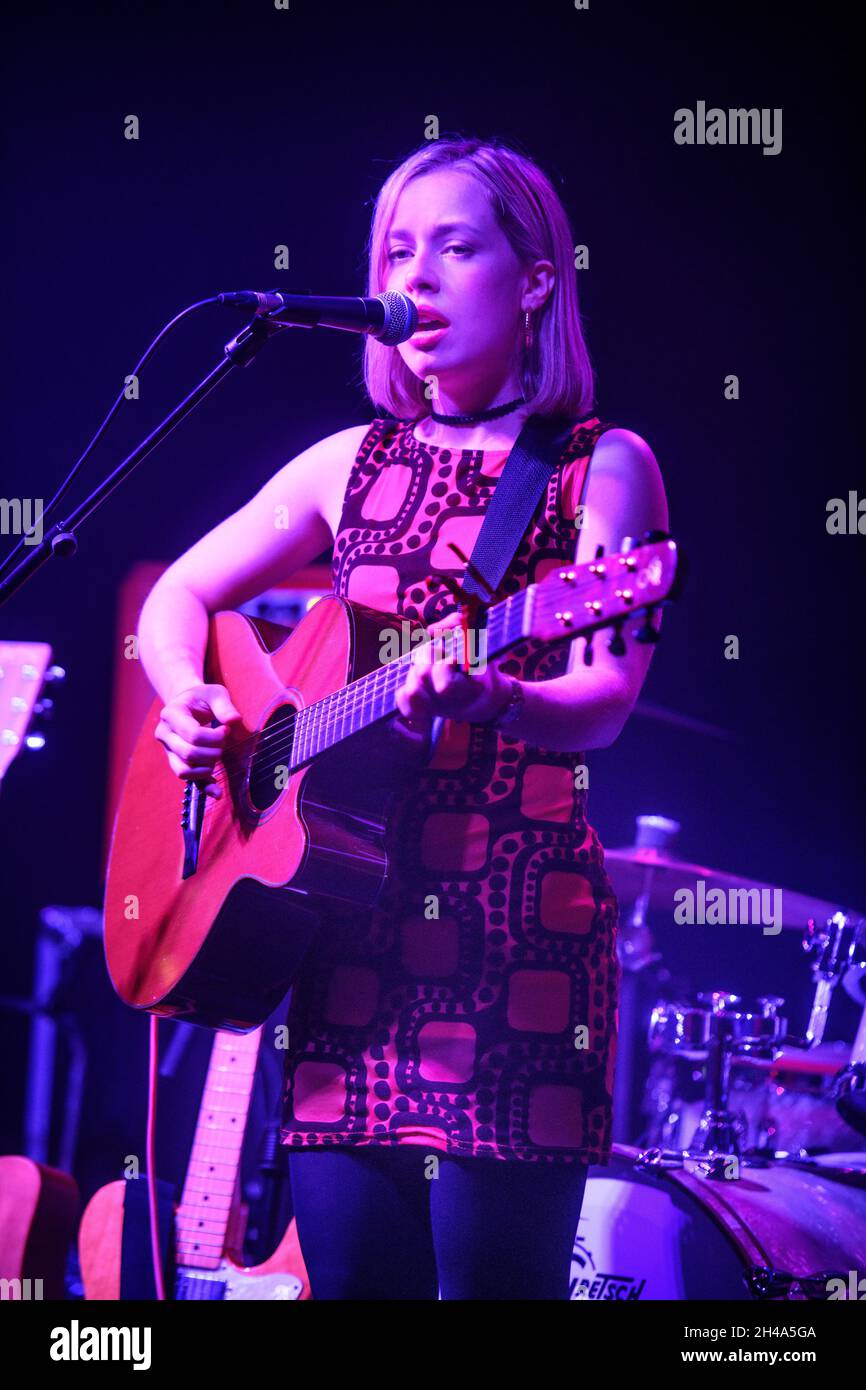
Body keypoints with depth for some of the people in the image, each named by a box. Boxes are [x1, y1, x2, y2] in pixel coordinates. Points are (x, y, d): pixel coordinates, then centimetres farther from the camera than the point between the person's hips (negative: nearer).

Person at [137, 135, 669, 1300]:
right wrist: (191, 704, 1)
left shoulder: (601, 467, 2)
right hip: (348, 907, 4)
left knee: (495, 1270, -8)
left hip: (518, 912, -4)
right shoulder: (354, 463, 15)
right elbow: (177, 597, 22)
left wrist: (494, 702, -31)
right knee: (350, 1268, 3)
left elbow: (605, 700, -10)